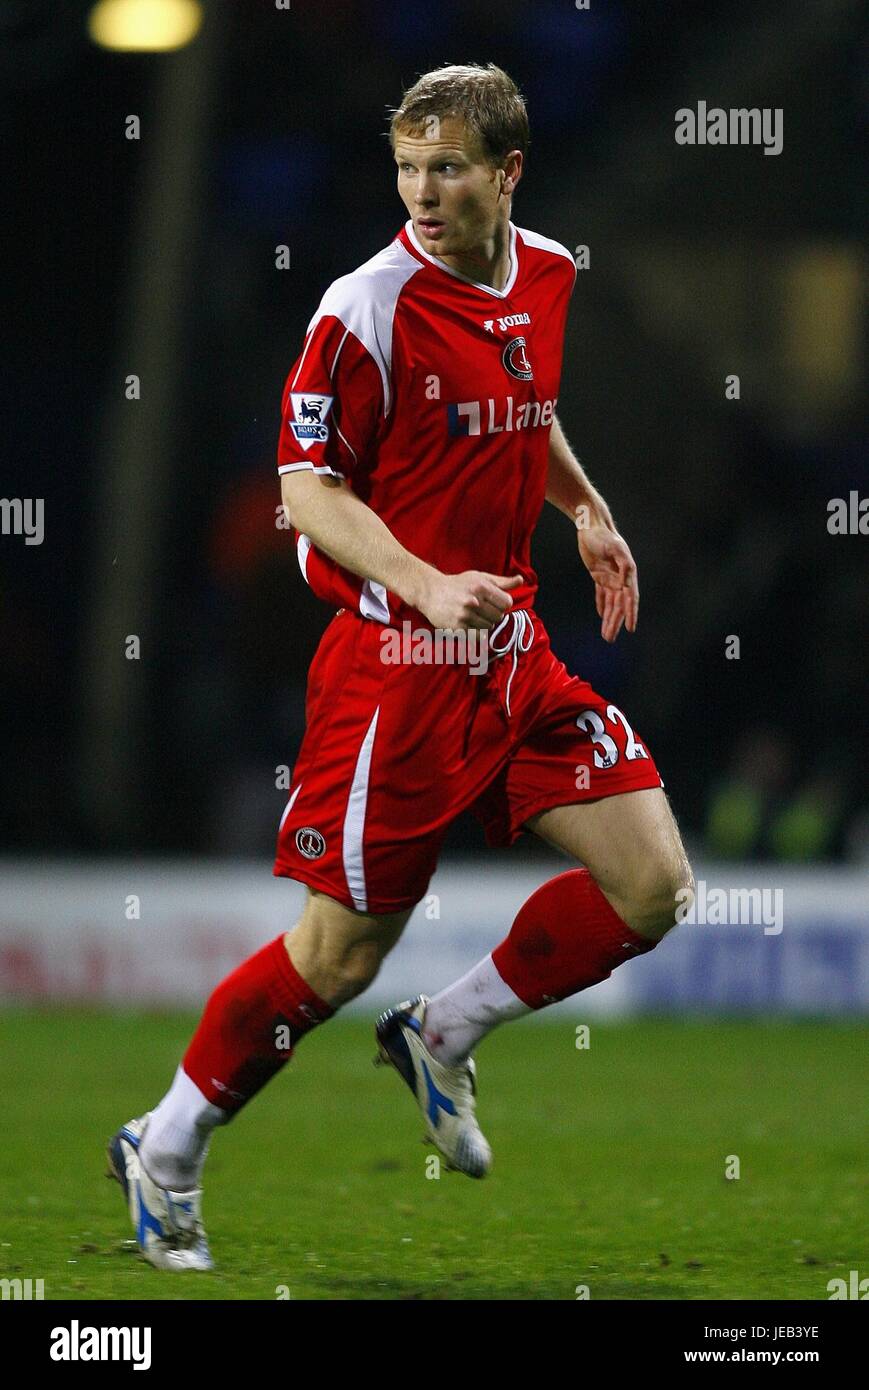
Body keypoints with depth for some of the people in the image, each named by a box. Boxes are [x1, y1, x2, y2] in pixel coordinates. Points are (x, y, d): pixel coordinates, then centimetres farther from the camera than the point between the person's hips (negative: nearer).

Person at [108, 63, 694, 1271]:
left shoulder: (550, 277, 6)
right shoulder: (368, 308, -15)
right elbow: (307, 489, -15)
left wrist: (586, 511, 16)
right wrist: (427, 587, -27)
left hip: (515, 650, 7)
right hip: (394, 661, -6)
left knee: (652, 882, -4)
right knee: (342, 953, -1)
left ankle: (442, 1038, 15)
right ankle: (165, 1152, 17)